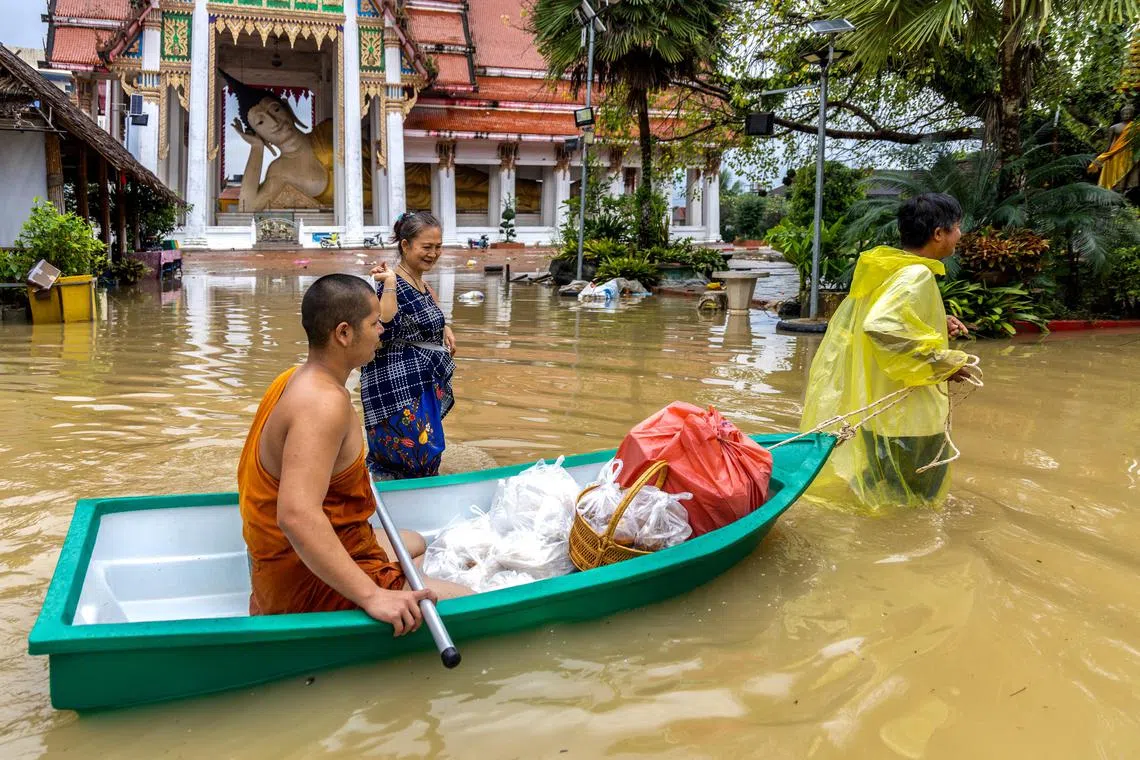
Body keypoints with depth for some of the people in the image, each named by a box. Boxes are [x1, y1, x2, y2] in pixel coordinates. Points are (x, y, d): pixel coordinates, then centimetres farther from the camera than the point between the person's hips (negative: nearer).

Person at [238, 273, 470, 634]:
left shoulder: (295, 378, 5)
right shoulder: (326, 402, -28)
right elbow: (296, 515, -38)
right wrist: (371, 596, -38)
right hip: (310, 581, -10)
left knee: (416, 545, 33)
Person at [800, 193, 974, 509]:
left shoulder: (888, 268, 8)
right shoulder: (917, 276, -20)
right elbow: (880, 327, -35)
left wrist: (938, 325, 11)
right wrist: (943, 363, -24)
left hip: (880, 410, 10)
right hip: (906, 419, -10)